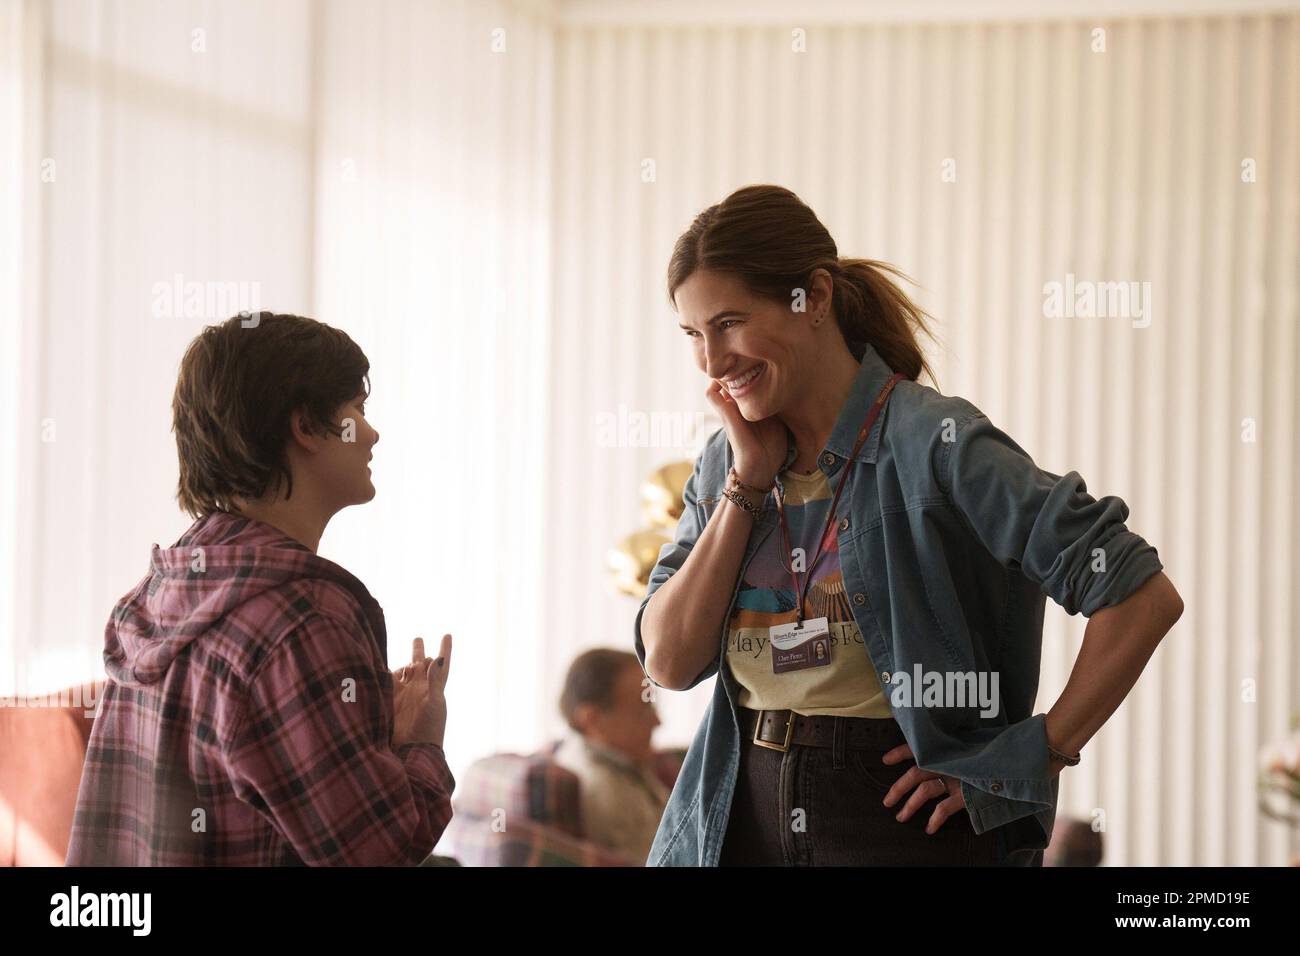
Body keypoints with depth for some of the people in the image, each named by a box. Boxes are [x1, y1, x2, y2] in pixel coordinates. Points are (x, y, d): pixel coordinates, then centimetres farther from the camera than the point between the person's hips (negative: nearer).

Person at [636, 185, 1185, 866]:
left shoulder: (932, 443, -13)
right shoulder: (726, 460, 8)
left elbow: (1144, 598, -18)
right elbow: (668, 662, -2)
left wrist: (1038, 754, -12)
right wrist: (748, 483, -6)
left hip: (905, 827, -5)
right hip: (743, 821, 5)